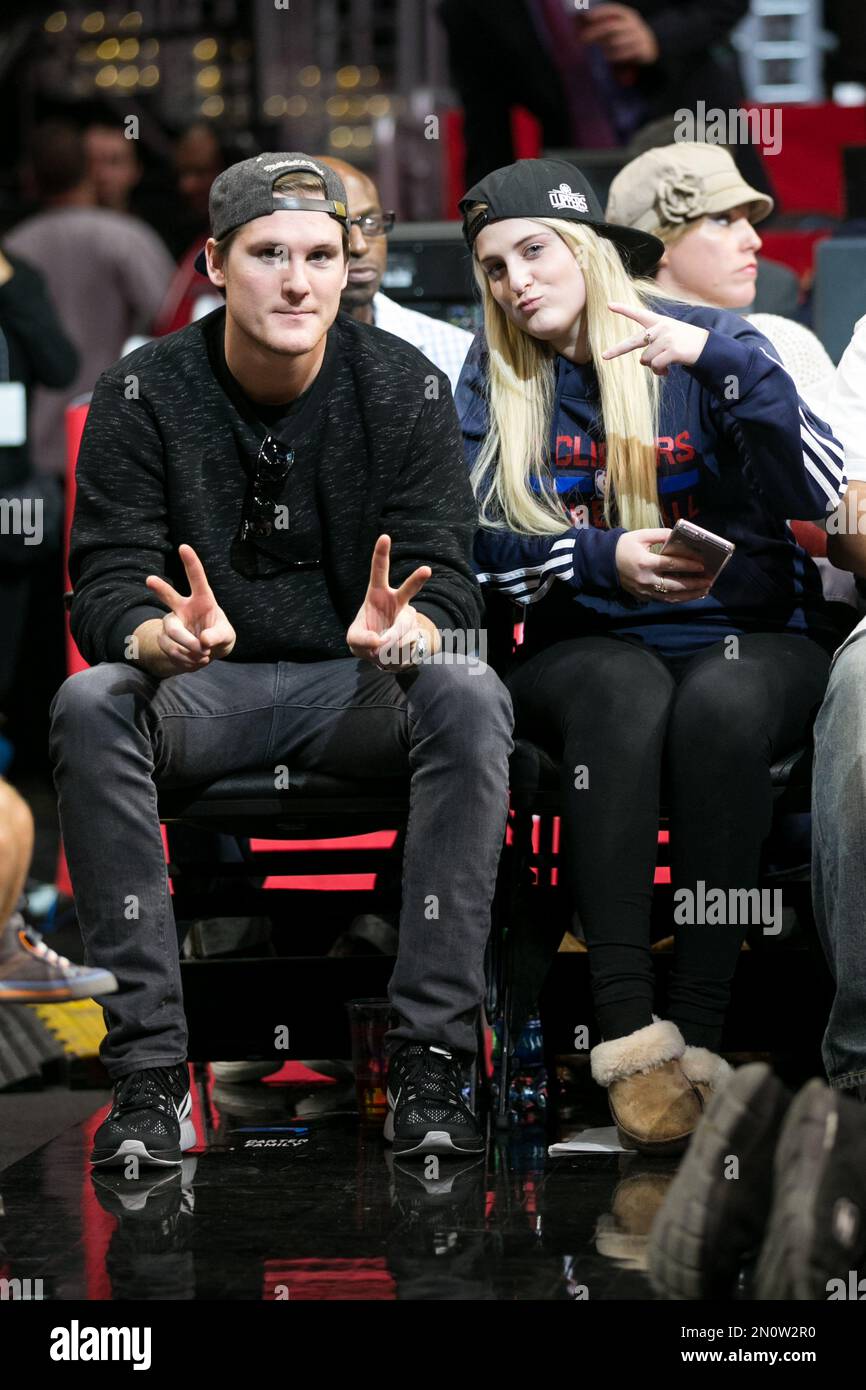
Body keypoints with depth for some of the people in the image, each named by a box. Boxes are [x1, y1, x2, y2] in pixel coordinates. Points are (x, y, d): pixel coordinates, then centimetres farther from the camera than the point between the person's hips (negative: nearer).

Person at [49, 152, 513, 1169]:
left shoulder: (405, 389, -5)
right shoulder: (142, 394, -6)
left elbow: (447, 588, -9)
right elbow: (105, 591, -11)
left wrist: (401, 629, -36)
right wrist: (164, 636, -37)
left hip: (356, 687, 0)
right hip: (199, 691, 0)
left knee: (469, 694, -31)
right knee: (88, 702, -32)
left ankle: (428, 1060, -28)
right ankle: (148, 1069, -29)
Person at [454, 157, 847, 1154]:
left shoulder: (710, 343, 2)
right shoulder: (496, 376, 10)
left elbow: (817, 499, -12)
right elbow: (476, 546, 2)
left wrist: (720, 359, -23)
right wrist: (603, 561, -14)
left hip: (751, 638, -1)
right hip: (584, 649, 1)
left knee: (721, 700, -36)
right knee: (625, 693, -35)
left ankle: (700, 1031, -37)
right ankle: (629, 1035, -43)